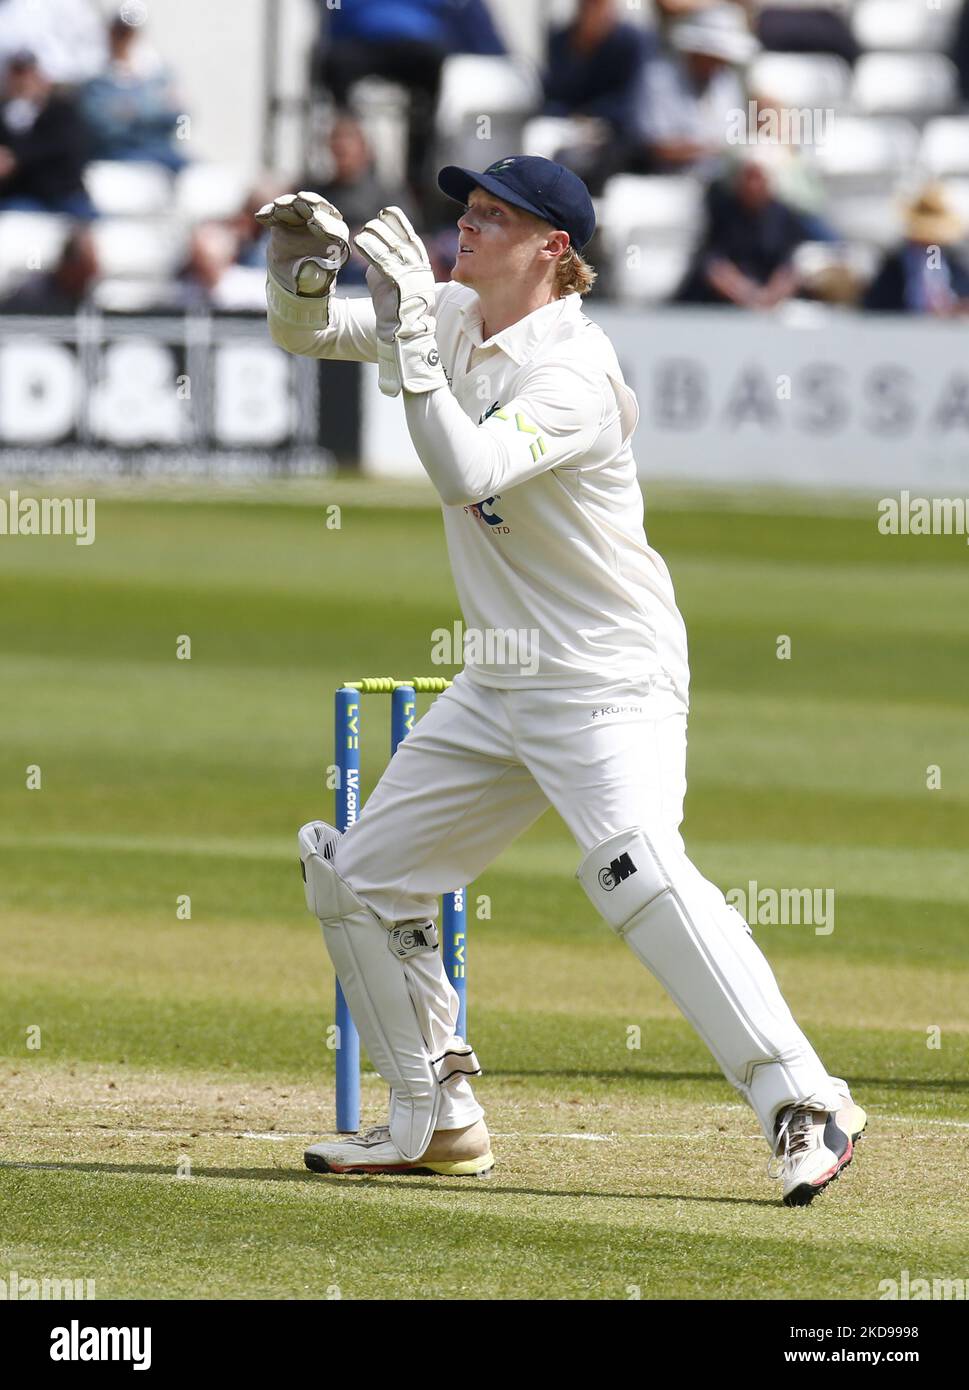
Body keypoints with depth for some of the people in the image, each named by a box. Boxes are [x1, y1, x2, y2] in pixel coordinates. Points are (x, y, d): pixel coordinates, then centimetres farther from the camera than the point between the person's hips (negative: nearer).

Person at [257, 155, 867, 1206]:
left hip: (609, 681, -9)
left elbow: (465, 474, -35)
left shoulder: (574, 371, -21)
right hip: (499, 686, 9)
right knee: (354, 880, 10)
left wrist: (409, 339, -35)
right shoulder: (454, 318, 5)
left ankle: (806, 1108, -32)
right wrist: (304, 263, -10)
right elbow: (303, 333, 11)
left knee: (633, 866, -31)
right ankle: (436, 1121, 23)